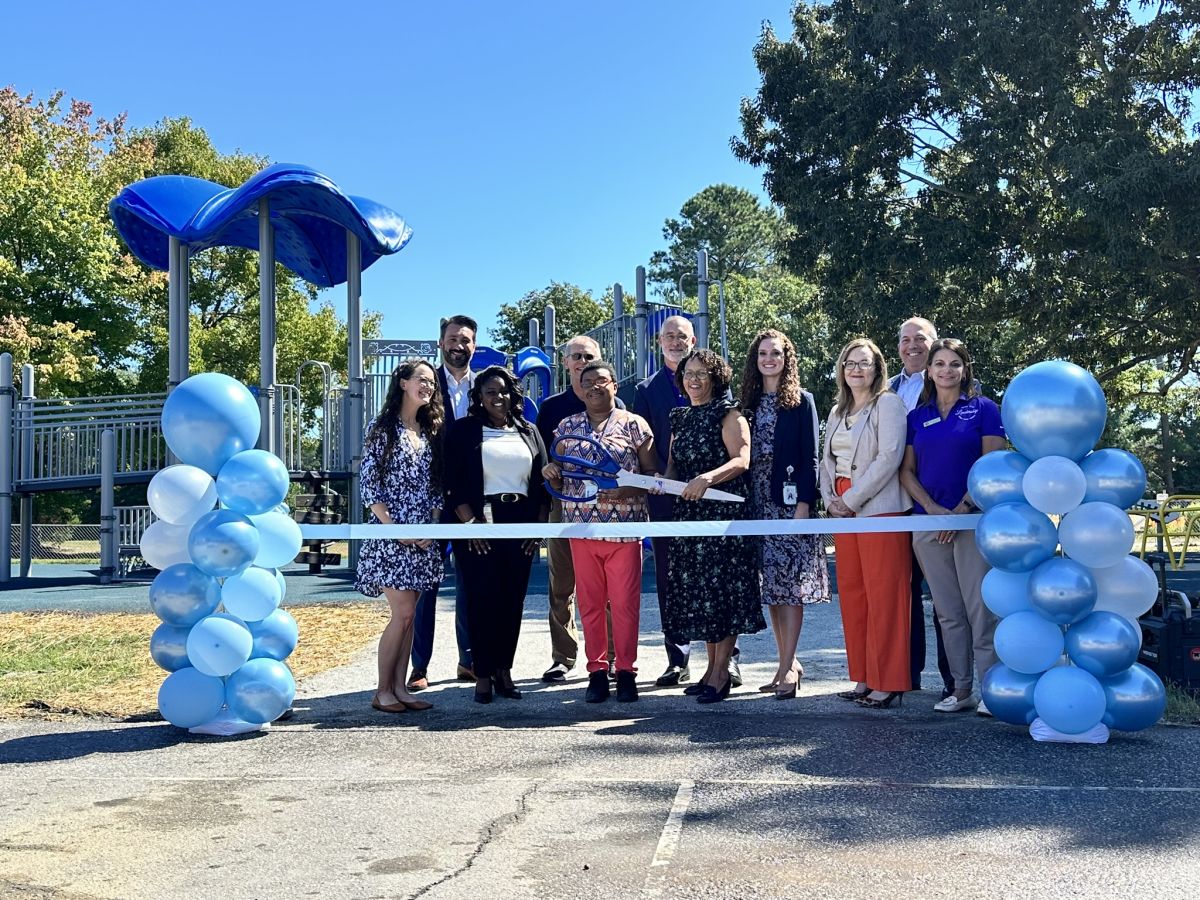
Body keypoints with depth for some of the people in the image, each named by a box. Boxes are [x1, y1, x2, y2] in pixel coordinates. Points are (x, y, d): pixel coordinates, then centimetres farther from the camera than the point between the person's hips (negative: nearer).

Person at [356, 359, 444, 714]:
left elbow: (436, 486, 13)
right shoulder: (382, 427, -3)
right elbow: (367, 481, -7)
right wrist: (392, 525, -14)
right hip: (390, 534, -5)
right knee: (403, 612, -9)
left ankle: (399, 687, 13)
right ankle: (382, 691, 3)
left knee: (408, 614, 7)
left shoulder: (431, 431, 13)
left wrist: (433, 526, -1)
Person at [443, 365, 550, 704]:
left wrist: (540, 524, 2)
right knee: (482, 599, -3)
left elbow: (542, 482, 12)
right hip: (481, 523, -3)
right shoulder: (463, 431, 4)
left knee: (513, 600, 5)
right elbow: (453, 483, -3)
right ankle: (483, 676, 4)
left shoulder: (529, 433, 14)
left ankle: (504, 671, 13)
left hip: (521, 524, 3)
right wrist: (470, 523, -12)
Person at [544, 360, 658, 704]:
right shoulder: (567, 427, 12)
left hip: (624, 527, -3)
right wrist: (551, 474, -5)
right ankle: (597, 672, 15)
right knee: (589, 602, 6)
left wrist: (627, 491, -16)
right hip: (581, 526, 3)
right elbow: (559, 481, 18)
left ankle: (626, 672, 11)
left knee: (625, 602, 0)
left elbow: (652, 474, 1)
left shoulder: (634, 424, 2)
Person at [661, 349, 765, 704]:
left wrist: (707, 478, -29)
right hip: (689, 514, 7)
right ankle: (712, 668, 15)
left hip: (725, 512, -7)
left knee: (722, 586, -6)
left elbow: (741, 461, -14)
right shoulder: (680, 418, 17)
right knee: (696, 590, 7)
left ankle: (721, 672, 0)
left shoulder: (728, 414, -3)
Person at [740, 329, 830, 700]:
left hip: (790, 500, -5)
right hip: (759, 502, 5)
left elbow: (810, 457, -5)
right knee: (770, 586, 7)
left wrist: (804, 503, -14)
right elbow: (744, 456, 12)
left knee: (790, 584, -7)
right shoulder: (750, 403, 13)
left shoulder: (801, 401, 0)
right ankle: (789, 663, 15)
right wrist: (746, 501, 5)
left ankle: (787, 668, -5)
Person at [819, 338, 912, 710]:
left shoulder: (888, 404, -4)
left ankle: (888, 682, 0)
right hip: (843, 512, 7)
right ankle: (864, 678, 15)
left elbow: (889, 457, -14)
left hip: (880, 510, -7)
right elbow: (827, 460, 19)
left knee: (884, 596, -5)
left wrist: (852, 499, -14)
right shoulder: (837, 412, 19)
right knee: (851, 595, 7)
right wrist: (831, 499, 2)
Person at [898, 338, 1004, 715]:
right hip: (928, 522, 4)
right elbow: (906, 471, 9)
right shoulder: (917, 417, 13)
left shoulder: (983, 409, 3)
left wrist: (961, 509, -11)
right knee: (947, 611, 7)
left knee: (979, 607, -7)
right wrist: (932, 508, -6)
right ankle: (961, 688, 13)